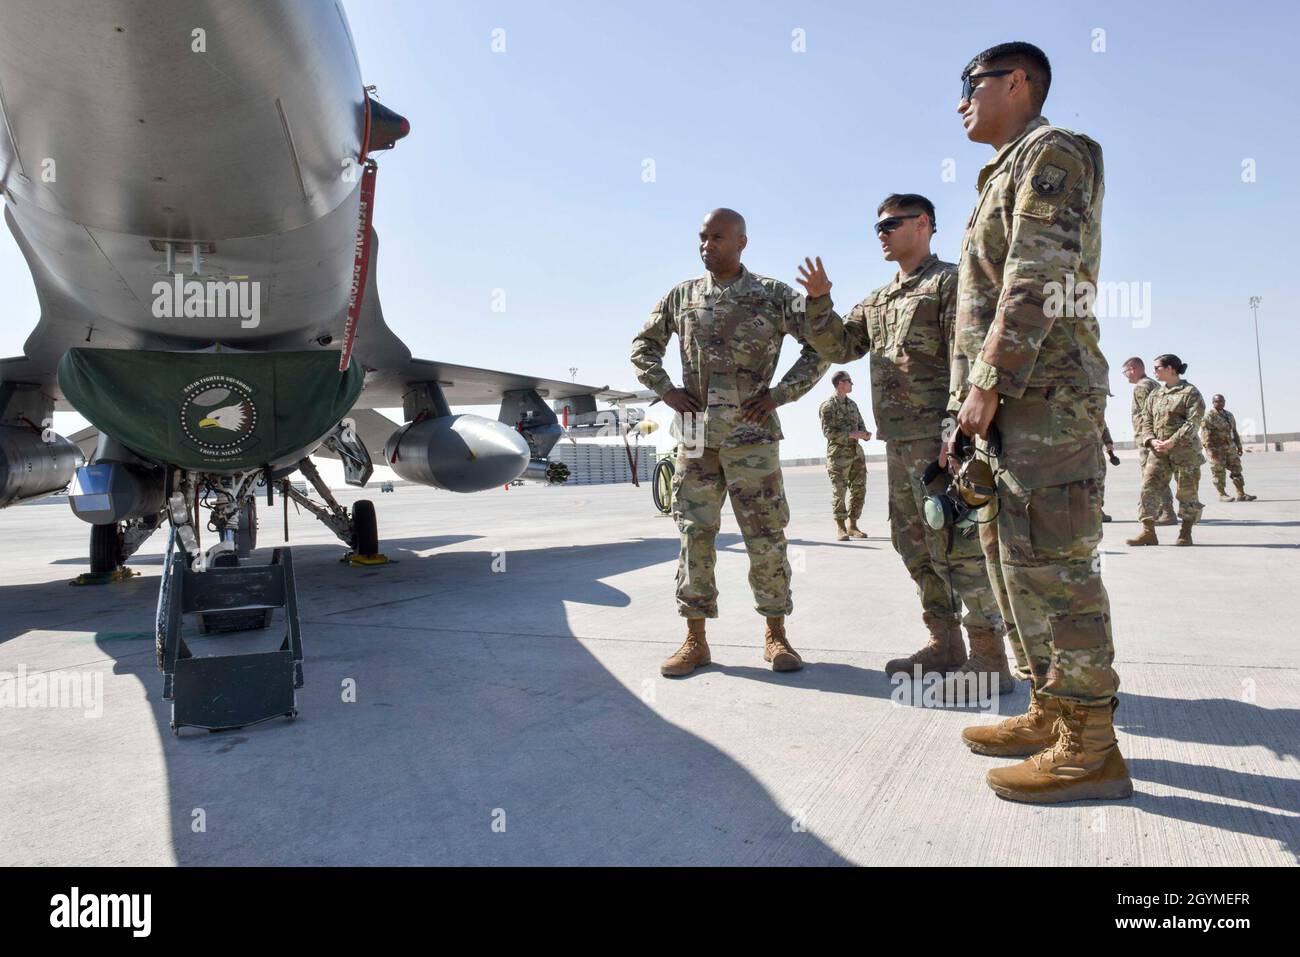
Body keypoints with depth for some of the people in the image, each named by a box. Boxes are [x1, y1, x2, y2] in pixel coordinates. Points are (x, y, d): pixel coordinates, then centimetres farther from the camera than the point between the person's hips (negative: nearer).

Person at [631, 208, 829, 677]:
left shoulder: (773, 295, 2)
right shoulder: (681, 295, 10)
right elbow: (643, 346, 20)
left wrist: (780, 393, -6)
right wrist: (666, 390, 5)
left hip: (751, 432, -2)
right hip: (695, 434, 3)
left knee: (766, 536, 1)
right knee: (695, 534, 3)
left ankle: (775, 635, 14)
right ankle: (695, 639, 11)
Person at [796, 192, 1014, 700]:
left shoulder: (950, 282, -3)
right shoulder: (878, 300, 22)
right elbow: (840, 346, 17)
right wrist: (820, 300, 2)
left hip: (938, 438, -8)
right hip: (899, 443, 9)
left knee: (956, 545, -8)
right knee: (914, 545, 12)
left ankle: (989, 659, 0)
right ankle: (944, 643, 23)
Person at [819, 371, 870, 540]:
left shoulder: (853, 404, 16)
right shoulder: (828, 406, -6)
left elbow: (861, 424, 19)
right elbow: (828, 431, -14)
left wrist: (865, 434, -4)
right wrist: (851, 434, -21)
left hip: (856, 453, 7)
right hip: (839, 454, -7)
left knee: (859, 490, 6)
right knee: (839, 492, -4)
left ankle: (852, 526, 16)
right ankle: (840, 528, 4)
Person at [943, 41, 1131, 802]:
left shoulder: (1049, 152, -2)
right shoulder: (1013, 172, 27)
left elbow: (1036, 281, -15)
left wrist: (987, 384, -19)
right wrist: (981, 396, 19)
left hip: (1040, 396, -10)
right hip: (1013, 402, 10)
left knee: (1052, 563, -10)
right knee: (1016, 560, 11)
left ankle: (1090, 748, -2)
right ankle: (1052, 715, 20)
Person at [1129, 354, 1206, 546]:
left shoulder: (1190, 392, -1)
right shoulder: (1154, 395, 16)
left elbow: (1193, 422, -11)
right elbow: (1145, 422, 13)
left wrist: (1172, 442, -20)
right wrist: (1151, 441, -7)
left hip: (1185, 450, -5)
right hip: (1158, 451, 5)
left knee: (1187, 492, 2)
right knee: (1148, 487, -6)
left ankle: (1186, 534, 12)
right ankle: (1148, 532, -7)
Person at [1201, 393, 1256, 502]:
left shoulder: (1229, 415, 15)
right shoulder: (1209, 416, -8)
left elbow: (1234, 432, 21)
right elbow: (1205, 434, -15)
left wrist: (1239, 446, 18)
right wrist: (1211, 449, -21)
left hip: (1230, 447, 7)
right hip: (1216, 449, -7)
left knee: (1237, 470, 4)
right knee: (1219, 473, -2)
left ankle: (1241, 494, 7)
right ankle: (1222, 495, 8)